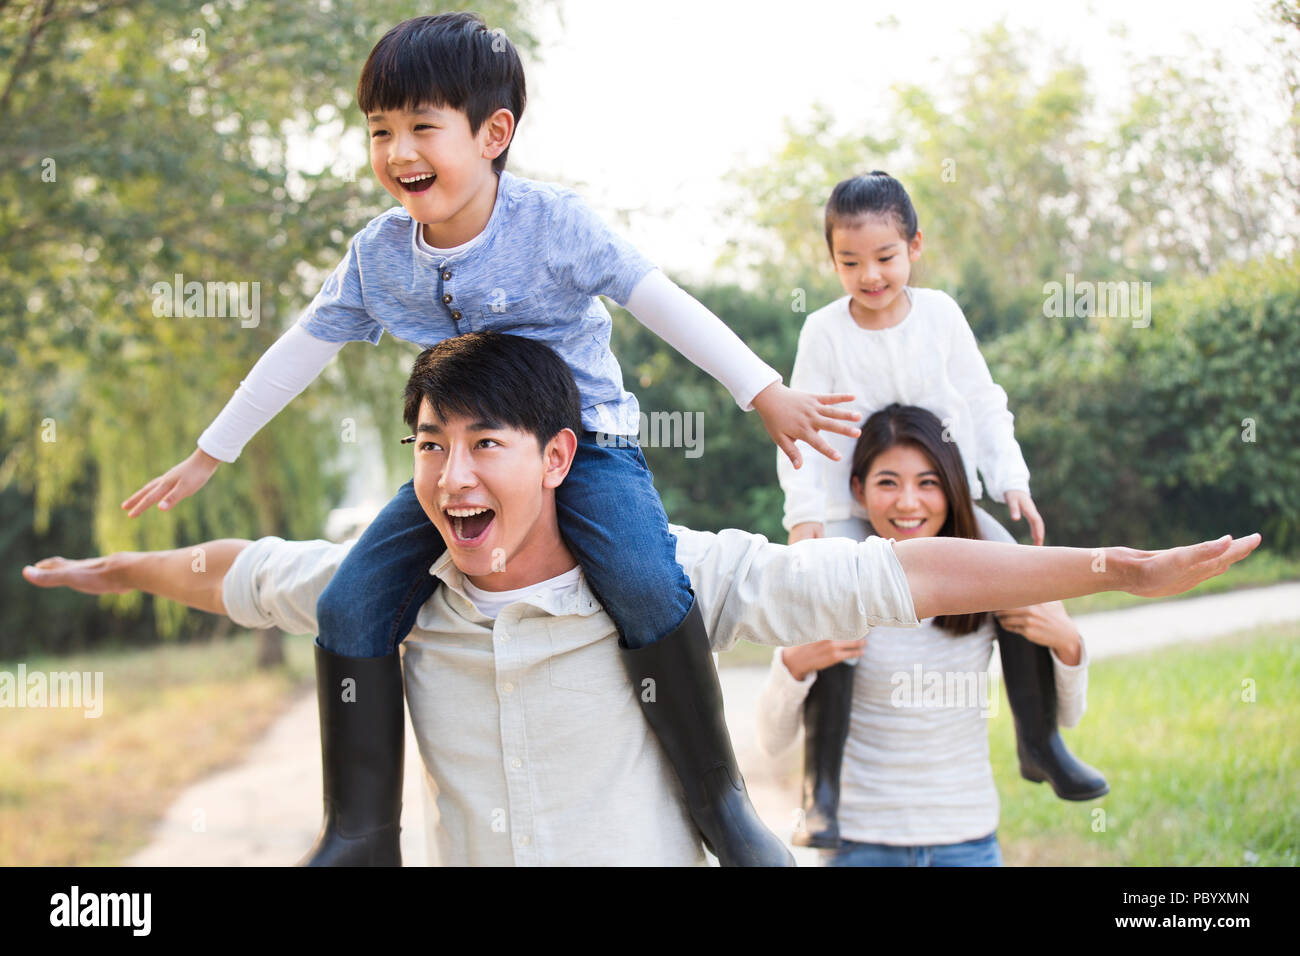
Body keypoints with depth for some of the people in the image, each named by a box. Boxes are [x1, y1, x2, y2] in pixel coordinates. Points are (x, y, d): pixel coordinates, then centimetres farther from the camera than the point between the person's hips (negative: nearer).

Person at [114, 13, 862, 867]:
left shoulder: (555, 223, -15)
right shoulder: (379, 253, -2)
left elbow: (667, 306, -12)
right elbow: (301, 351, 8)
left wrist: (766, 395, -13)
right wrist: (208, 457, 13)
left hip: (584, 443, -4)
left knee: (646, 584, -32)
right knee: (351, 608, -11)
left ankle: (718, 797, -15)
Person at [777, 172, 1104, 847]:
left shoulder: (940, 314, 0)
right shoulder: (824, 331, -5)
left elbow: (983, 403, 5)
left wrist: (1012, 479, -7)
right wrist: (803, 512, -20)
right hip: (853, 511, -2)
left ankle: (1039, 743, 7)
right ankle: (824, 790, -19)